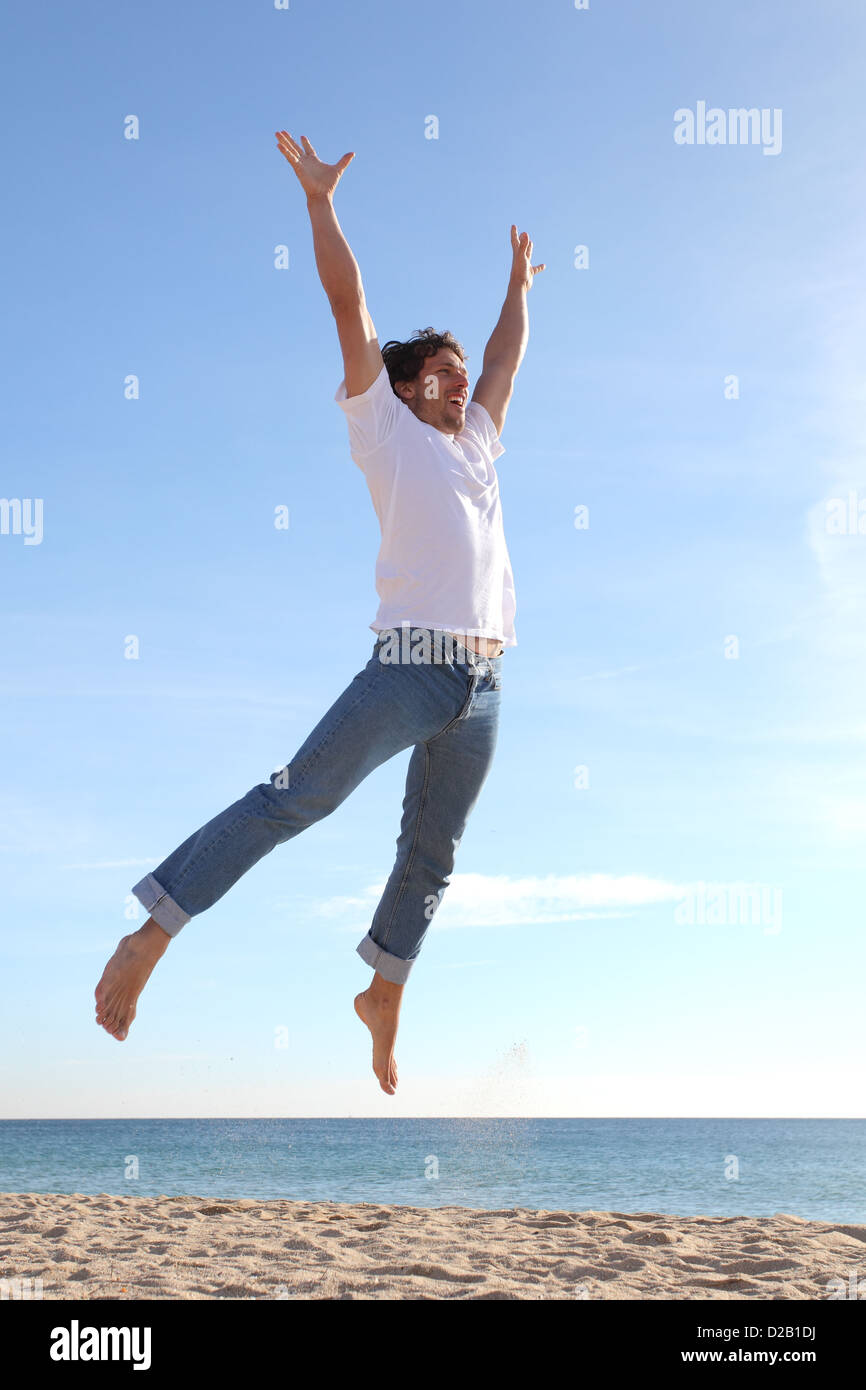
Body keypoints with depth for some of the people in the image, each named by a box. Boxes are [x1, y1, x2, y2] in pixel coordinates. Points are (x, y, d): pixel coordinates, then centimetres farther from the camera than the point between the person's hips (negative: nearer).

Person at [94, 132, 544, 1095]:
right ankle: (152, 934, -13)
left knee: (432, 852, 11)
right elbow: (349, 302, 6)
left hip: (481, 689, 7)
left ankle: (384, 994, 25)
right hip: (409, 666, -6)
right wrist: (319, 196, 6)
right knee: (297, 797, -16)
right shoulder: (386, 428, 9)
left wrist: (518, 283, 49)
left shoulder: (474, 447, 25)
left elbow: (508, 358, 39)